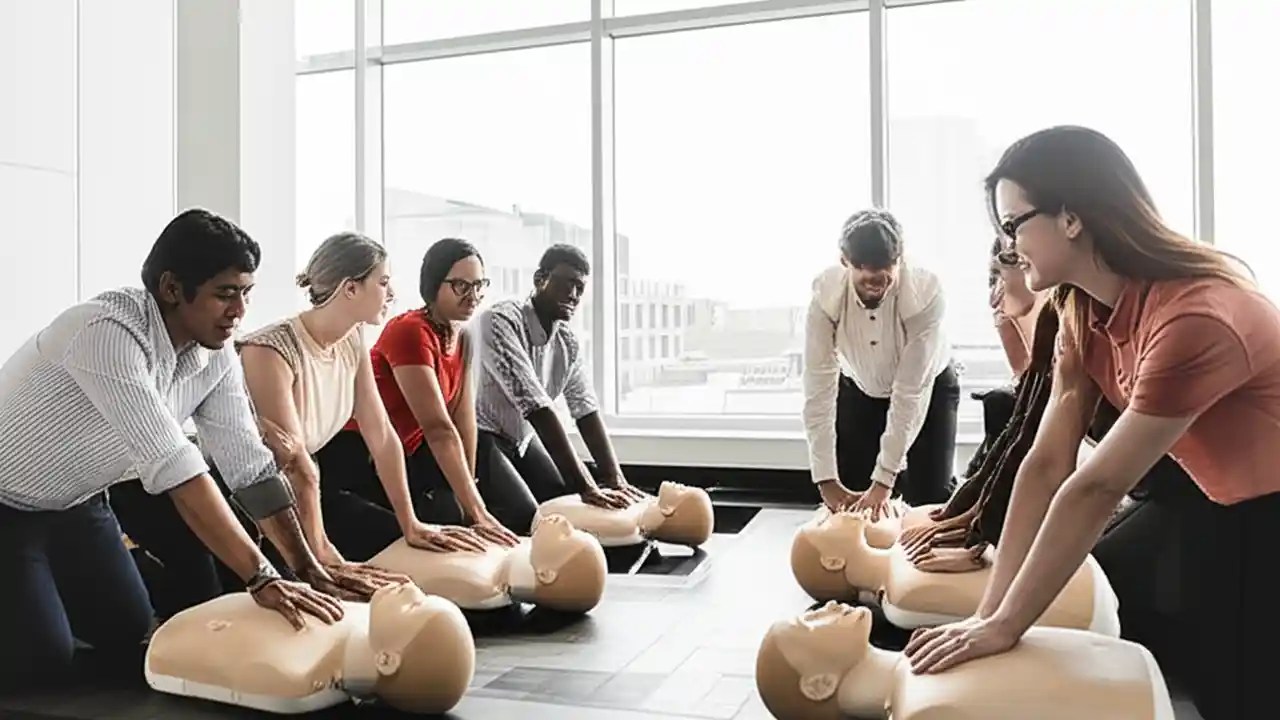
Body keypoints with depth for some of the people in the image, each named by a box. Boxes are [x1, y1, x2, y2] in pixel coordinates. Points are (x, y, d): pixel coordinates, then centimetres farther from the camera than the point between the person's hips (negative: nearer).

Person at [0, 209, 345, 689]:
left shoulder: (216, 356, -12)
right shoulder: (109, 331, -35)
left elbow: (250, 465, -10)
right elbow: (173, 465, -40)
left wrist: (307, 568, -17)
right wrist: (262, 578, -42)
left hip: (76, 502, 7)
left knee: (129, 637, 7)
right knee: (41, 659, -12)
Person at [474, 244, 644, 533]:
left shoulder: (569, 343, -3)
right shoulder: (500, 321, -28)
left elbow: (587, 411, -5)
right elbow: (536, 407, -34)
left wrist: (616, 480, -19)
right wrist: (585, 486, -37)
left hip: (521, 439, 8)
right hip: (480, 435, -7)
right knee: (525, 518, -23)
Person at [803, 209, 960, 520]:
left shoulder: (926, 293, -35)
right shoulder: (826, 293, -31)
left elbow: (911, 391, -33)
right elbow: (819, 388, -28)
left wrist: (884, 481, -34)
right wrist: (826, 480, -30)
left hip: (928, 388, -1)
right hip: (859, 389, 2)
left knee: (932, 496, -8)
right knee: (847, 500, -2)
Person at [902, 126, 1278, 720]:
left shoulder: (1195, 319, -33)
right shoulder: (1083, 310, -6)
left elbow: (1094, 489, -31)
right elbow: (1047, 465, -12)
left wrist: (1004, 627, -24)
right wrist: (988, 612, -16)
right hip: (1219, 507, 7)